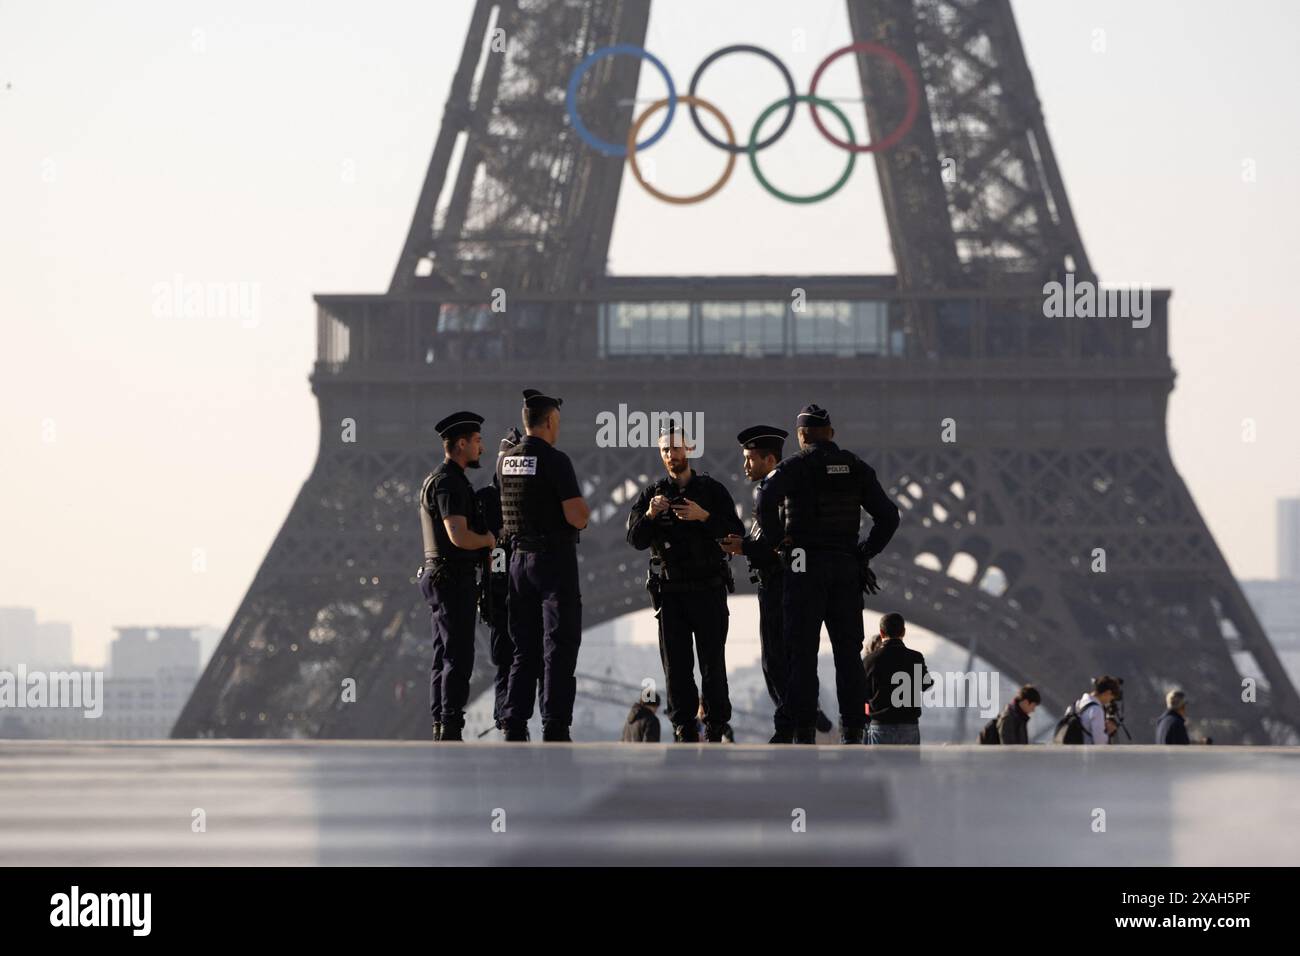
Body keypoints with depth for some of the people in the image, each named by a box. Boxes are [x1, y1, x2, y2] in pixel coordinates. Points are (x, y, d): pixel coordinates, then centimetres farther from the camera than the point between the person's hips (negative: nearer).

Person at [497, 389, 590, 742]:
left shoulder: (505, 461, 7)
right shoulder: (555, 461, -14)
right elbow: (576, 517, -18)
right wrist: (584, 510, 3)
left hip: (519, 558, 7)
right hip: (555, 558, -7)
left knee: (524, 650, 13)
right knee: (559, 647, -3)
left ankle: (513, 726, 10)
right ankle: (555, 729, -7)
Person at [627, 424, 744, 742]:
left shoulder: (712, 490, 5)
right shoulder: (651, 494, 10)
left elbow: (736, 533, -3)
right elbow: (636, 540, 2)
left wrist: (704, 516, -18)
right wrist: (650, 515, -17)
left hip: (708, 588, -2)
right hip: (669, 591, 2)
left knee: (712, 661, -5)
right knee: (676, 663, -1)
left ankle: (717, 724, 0)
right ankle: (683, 725, 2)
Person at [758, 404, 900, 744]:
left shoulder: (795, 466, -4)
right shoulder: (857, 468, 10)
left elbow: (766, 501, -22)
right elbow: (888, 516, 7)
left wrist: (772, 540, -8)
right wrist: (865, 553, 12)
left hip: (805, 566, -4)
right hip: (847, 568, 4)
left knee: (802, 651, -1)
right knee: (848, 651, 7)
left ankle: (804, 732, -5)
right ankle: (852, 732, 5)